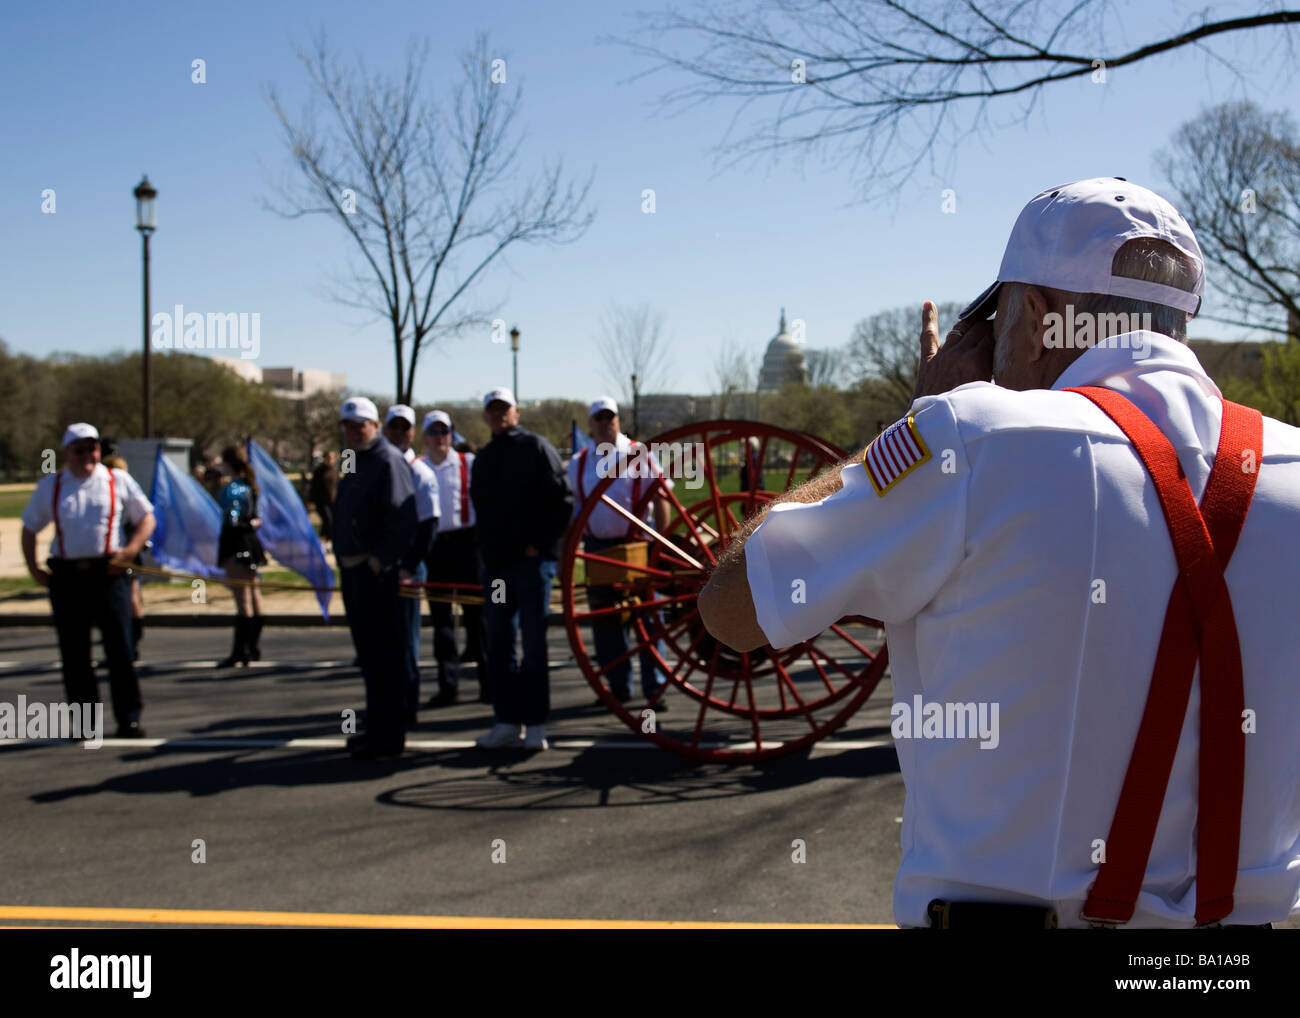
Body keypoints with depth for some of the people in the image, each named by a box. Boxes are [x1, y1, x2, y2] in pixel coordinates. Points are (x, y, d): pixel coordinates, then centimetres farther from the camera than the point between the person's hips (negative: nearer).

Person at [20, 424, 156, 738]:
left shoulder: (119, 481, 7)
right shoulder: (50, 486, 12)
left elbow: (146, 517, 9)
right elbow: (30, 528, 19)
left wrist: (130, 550, -7)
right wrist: (33, 568, 8)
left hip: (108, 573, -2)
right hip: (66, 577, 2)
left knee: (119, 647, -5)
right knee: (74, 652, 3)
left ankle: (129, 718, 2)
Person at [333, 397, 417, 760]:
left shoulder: (388, 460, -11)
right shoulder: (355, 462, 19)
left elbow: (403, 518, -21)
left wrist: (379, 559, -22)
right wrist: (345, 559, 16)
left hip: (377, 571, -10)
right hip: (353, 568, 10)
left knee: (383, 654, -7)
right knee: (369, 654, 15)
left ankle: (388, 736, -3)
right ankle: (378, 728, 23)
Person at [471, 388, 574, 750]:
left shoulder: (535, 447, -2)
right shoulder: (483, 458, 17)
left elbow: (563, 499, -8)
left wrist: (539, 543, -12)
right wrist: (484, 548, 11)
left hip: (532, 560, -6)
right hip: (495, 563, 6)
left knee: (533, 644, -3)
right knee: (497, 645, 6)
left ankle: (535, 724, 2)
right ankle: (507, 721, 13)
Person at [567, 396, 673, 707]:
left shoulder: (639, 455, -1)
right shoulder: (579, 462, 10)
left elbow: (661, 497, -3)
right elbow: (572, 507, 16)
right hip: (597, 547, 4)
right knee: (604, 619, 7)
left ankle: (654, 688, 0)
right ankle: (618, 686, 16)